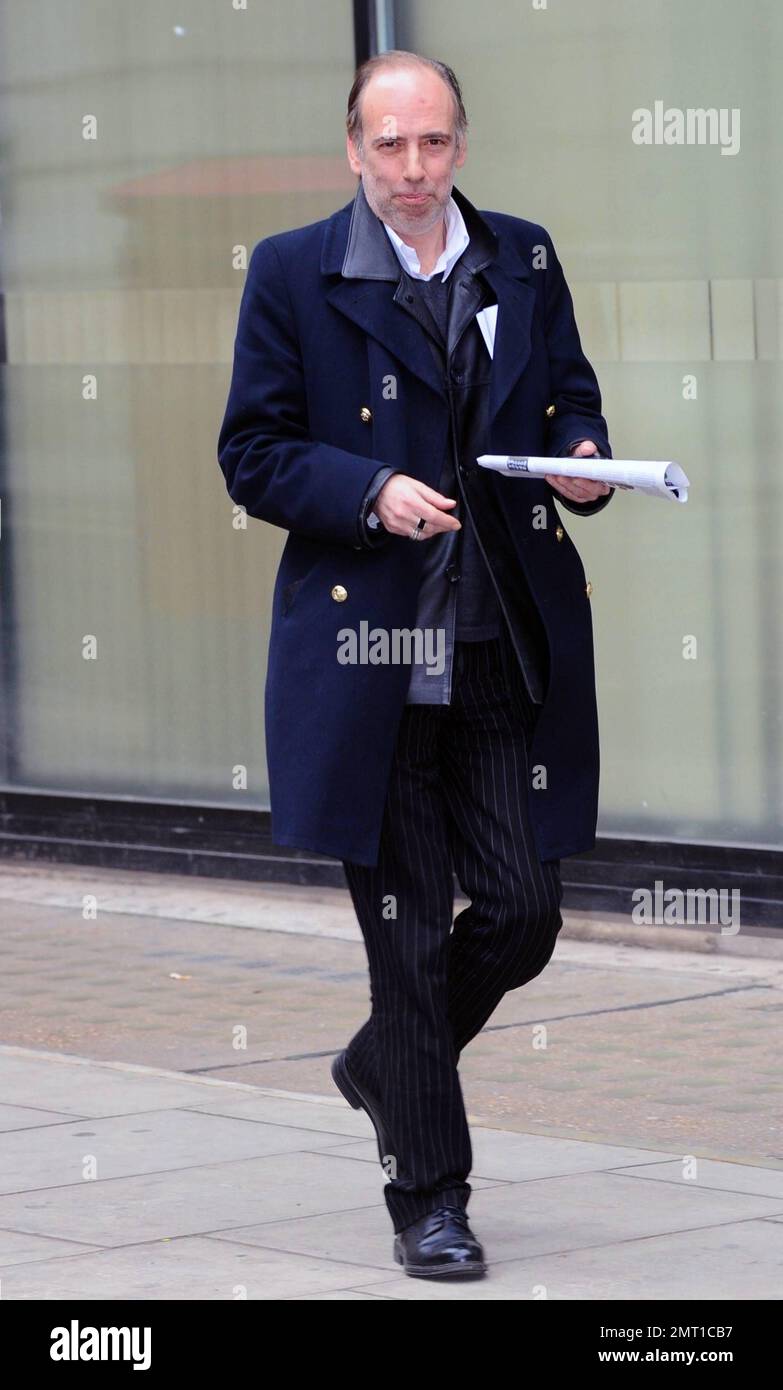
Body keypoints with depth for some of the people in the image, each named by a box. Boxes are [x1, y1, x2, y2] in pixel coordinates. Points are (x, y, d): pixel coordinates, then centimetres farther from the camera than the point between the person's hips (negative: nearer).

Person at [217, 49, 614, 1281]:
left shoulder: (524, 260, 10)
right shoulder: (293, 274, 0)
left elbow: (571, 400, 19)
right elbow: (253, 452, -1)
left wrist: (585, 460, -4)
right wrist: (371, 494, -16)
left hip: (511, 656, 3)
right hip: (369, 654, -3)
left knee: (525, 912, 1)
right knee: (408, 936, 1)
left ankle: (384, 1066, 31)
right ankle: (428, 1198, 14)